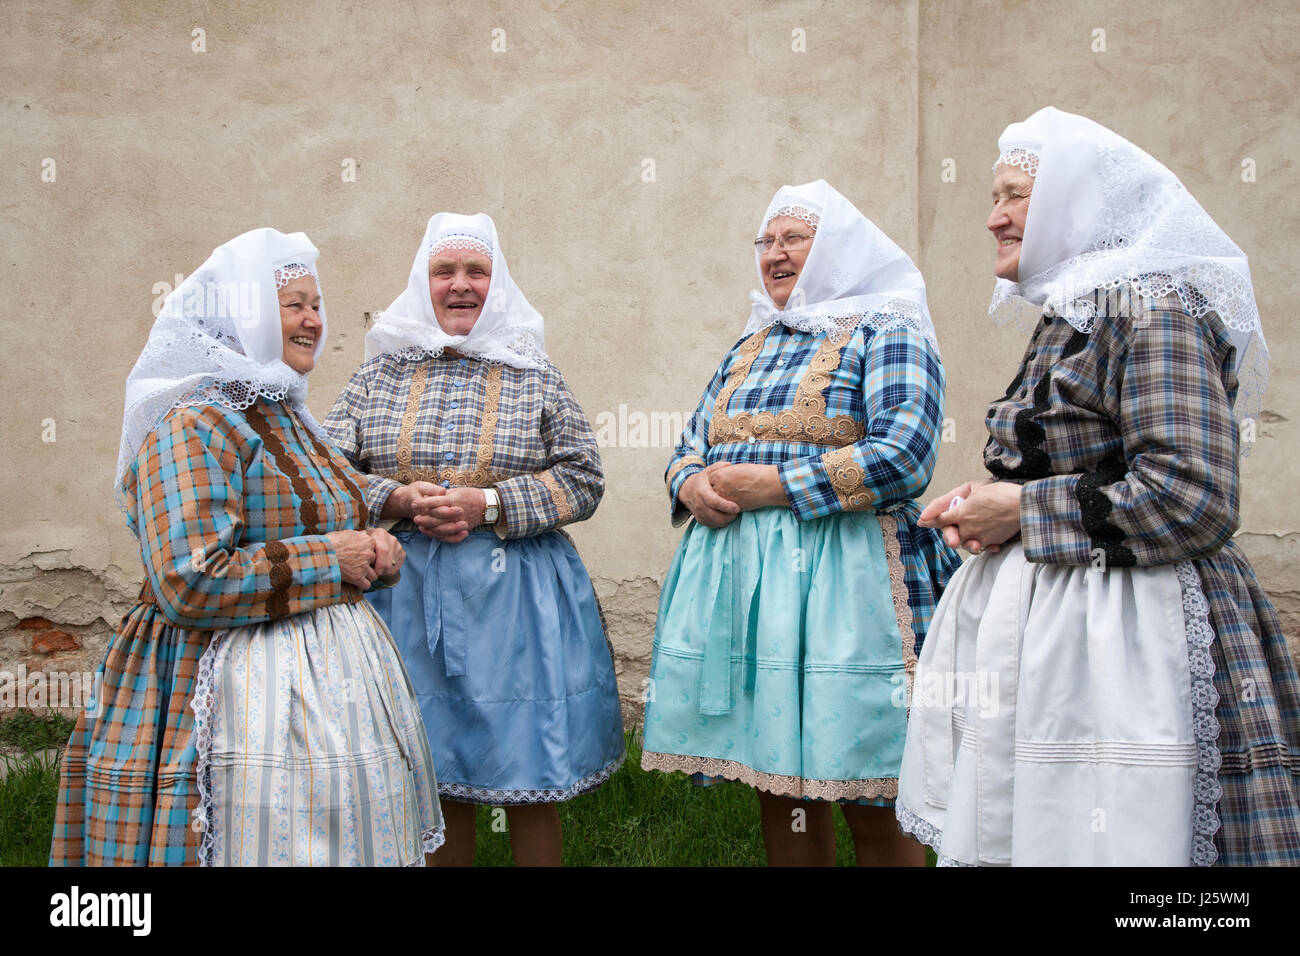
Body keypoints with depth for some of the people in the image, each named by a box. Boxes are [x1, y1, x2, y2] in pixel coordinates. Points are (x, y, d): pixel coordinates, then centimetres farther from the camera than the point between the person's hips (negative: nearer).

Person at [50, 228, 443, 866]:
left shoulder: (289, 420, 15)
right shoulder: (197, 426, -14)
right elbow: (189, 583, -24)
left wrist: (374, 550, 2)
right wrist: (329, 559, -17)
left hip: (332, 681, 9)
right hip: (247, 695, -9)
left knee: (349, 833, 12)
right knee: (269, 842, -4)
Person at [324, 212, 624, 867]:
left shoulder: (534, 376, 5)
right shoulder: (380, 373, 8)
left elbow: (582, 480, 0)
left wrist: (486, 504, -12)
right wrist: (401, 500, -12)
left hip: (514, 596, -1)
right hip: (409, 593, 1)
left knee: (526, 775, 3)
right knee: (434, 778, 10)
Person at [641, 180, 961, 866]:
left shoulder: (884, 333, -1)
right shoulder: (749, 348, 20)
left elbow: (904, 454, -15)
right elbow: (689, 447, 24)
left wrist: (772, 484, -15)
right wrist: (691, 486, -2)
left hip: (842, 578, -6)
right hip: (739, 576, 6)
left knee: (869, 805, -1)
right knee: (775, 788, 10)